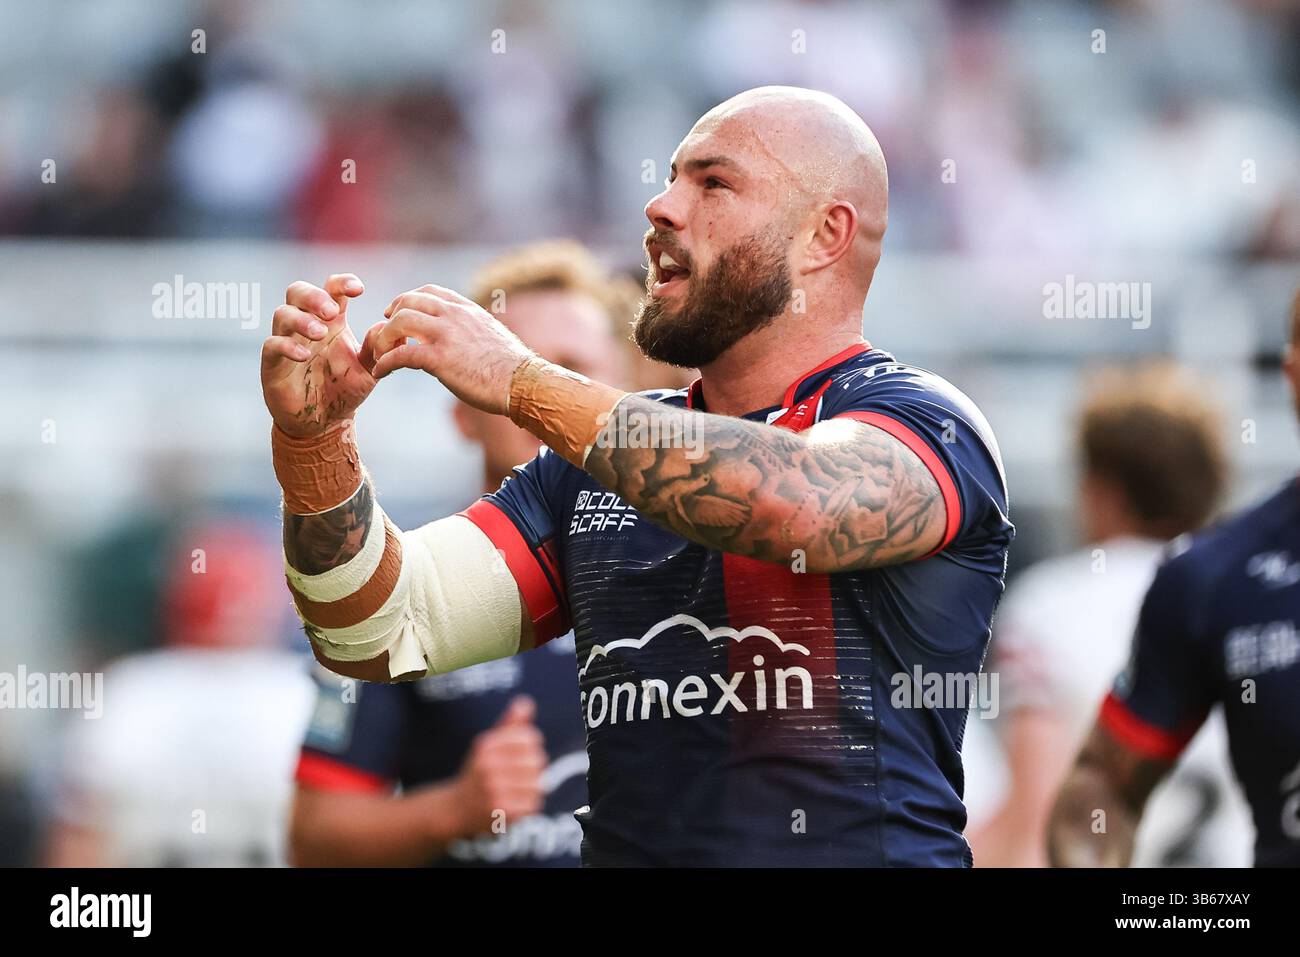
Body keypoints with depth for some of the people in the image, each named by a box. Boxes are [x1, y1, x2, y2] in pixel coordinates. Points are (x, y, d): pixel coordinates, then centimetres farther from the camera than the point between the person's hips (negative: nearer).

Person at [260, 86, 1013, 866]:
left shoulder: (924, 423, 0)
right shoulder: (606, 454, 17)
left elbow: (805, 505, -22)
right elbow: (385, 631, 12)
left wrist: (524, 383, -18)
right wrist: (315, 437, -4)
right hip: (622, 847, 4)